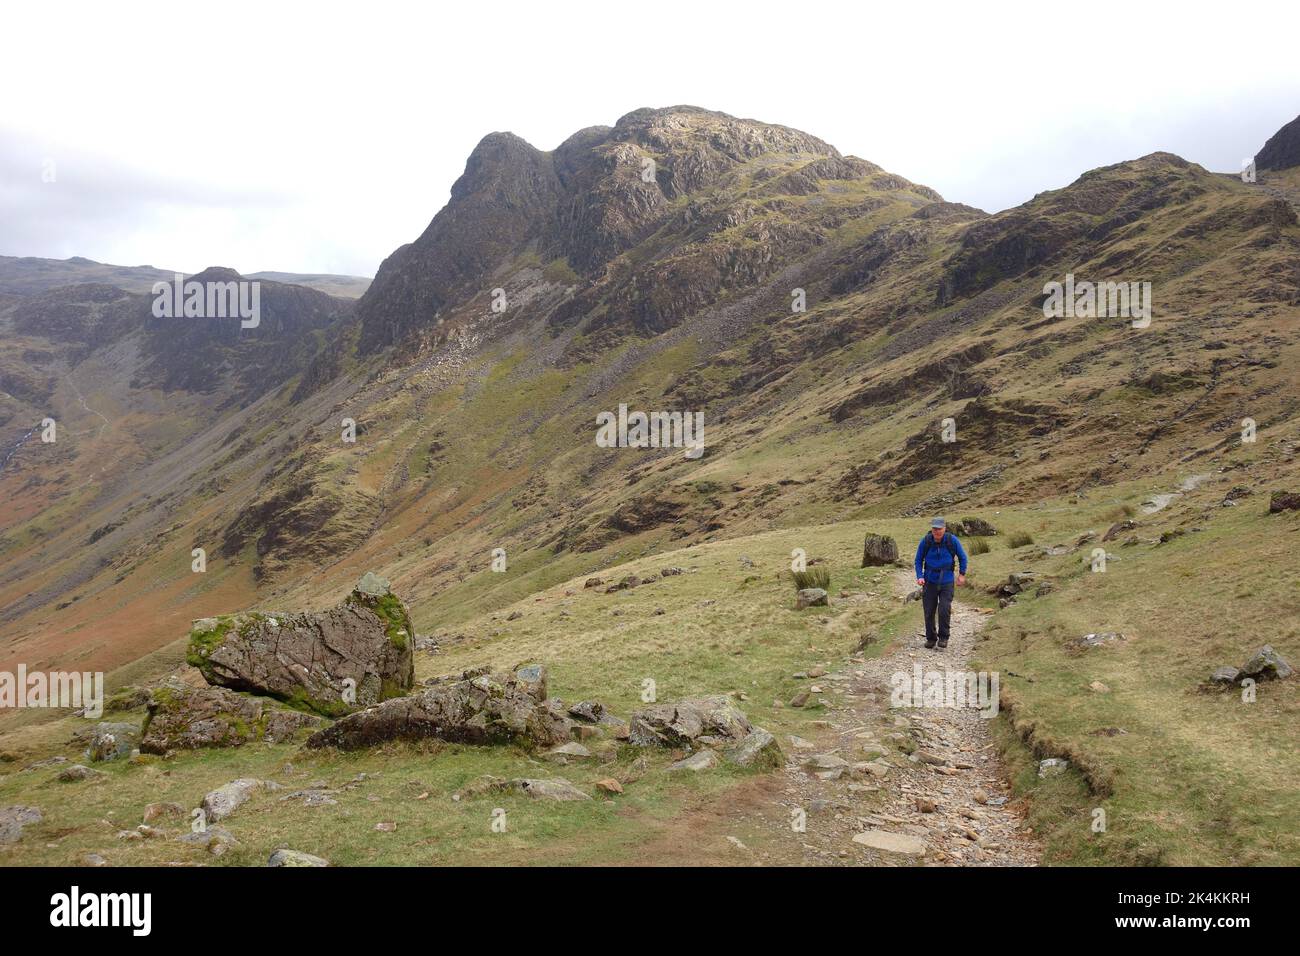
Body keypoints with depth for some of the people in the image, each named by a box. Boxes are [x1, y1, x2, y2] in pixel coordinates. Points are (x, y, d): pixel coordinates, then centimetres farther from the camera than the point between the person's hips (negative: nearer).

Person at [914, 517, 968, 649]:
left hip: (946, 582, -1)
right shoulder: (925, 541, -9)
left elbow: (962, 557, 5)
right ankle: (930, 638, 20)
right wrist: (920, 576, -8)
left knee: (944, 610, -12)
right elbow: (918, 560, 3)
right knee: (929, 612, 2)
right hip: (930, 582, 1)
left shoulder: (952, 540, -10)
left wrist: (962, 574, 2)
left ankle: (943, 637, 6)